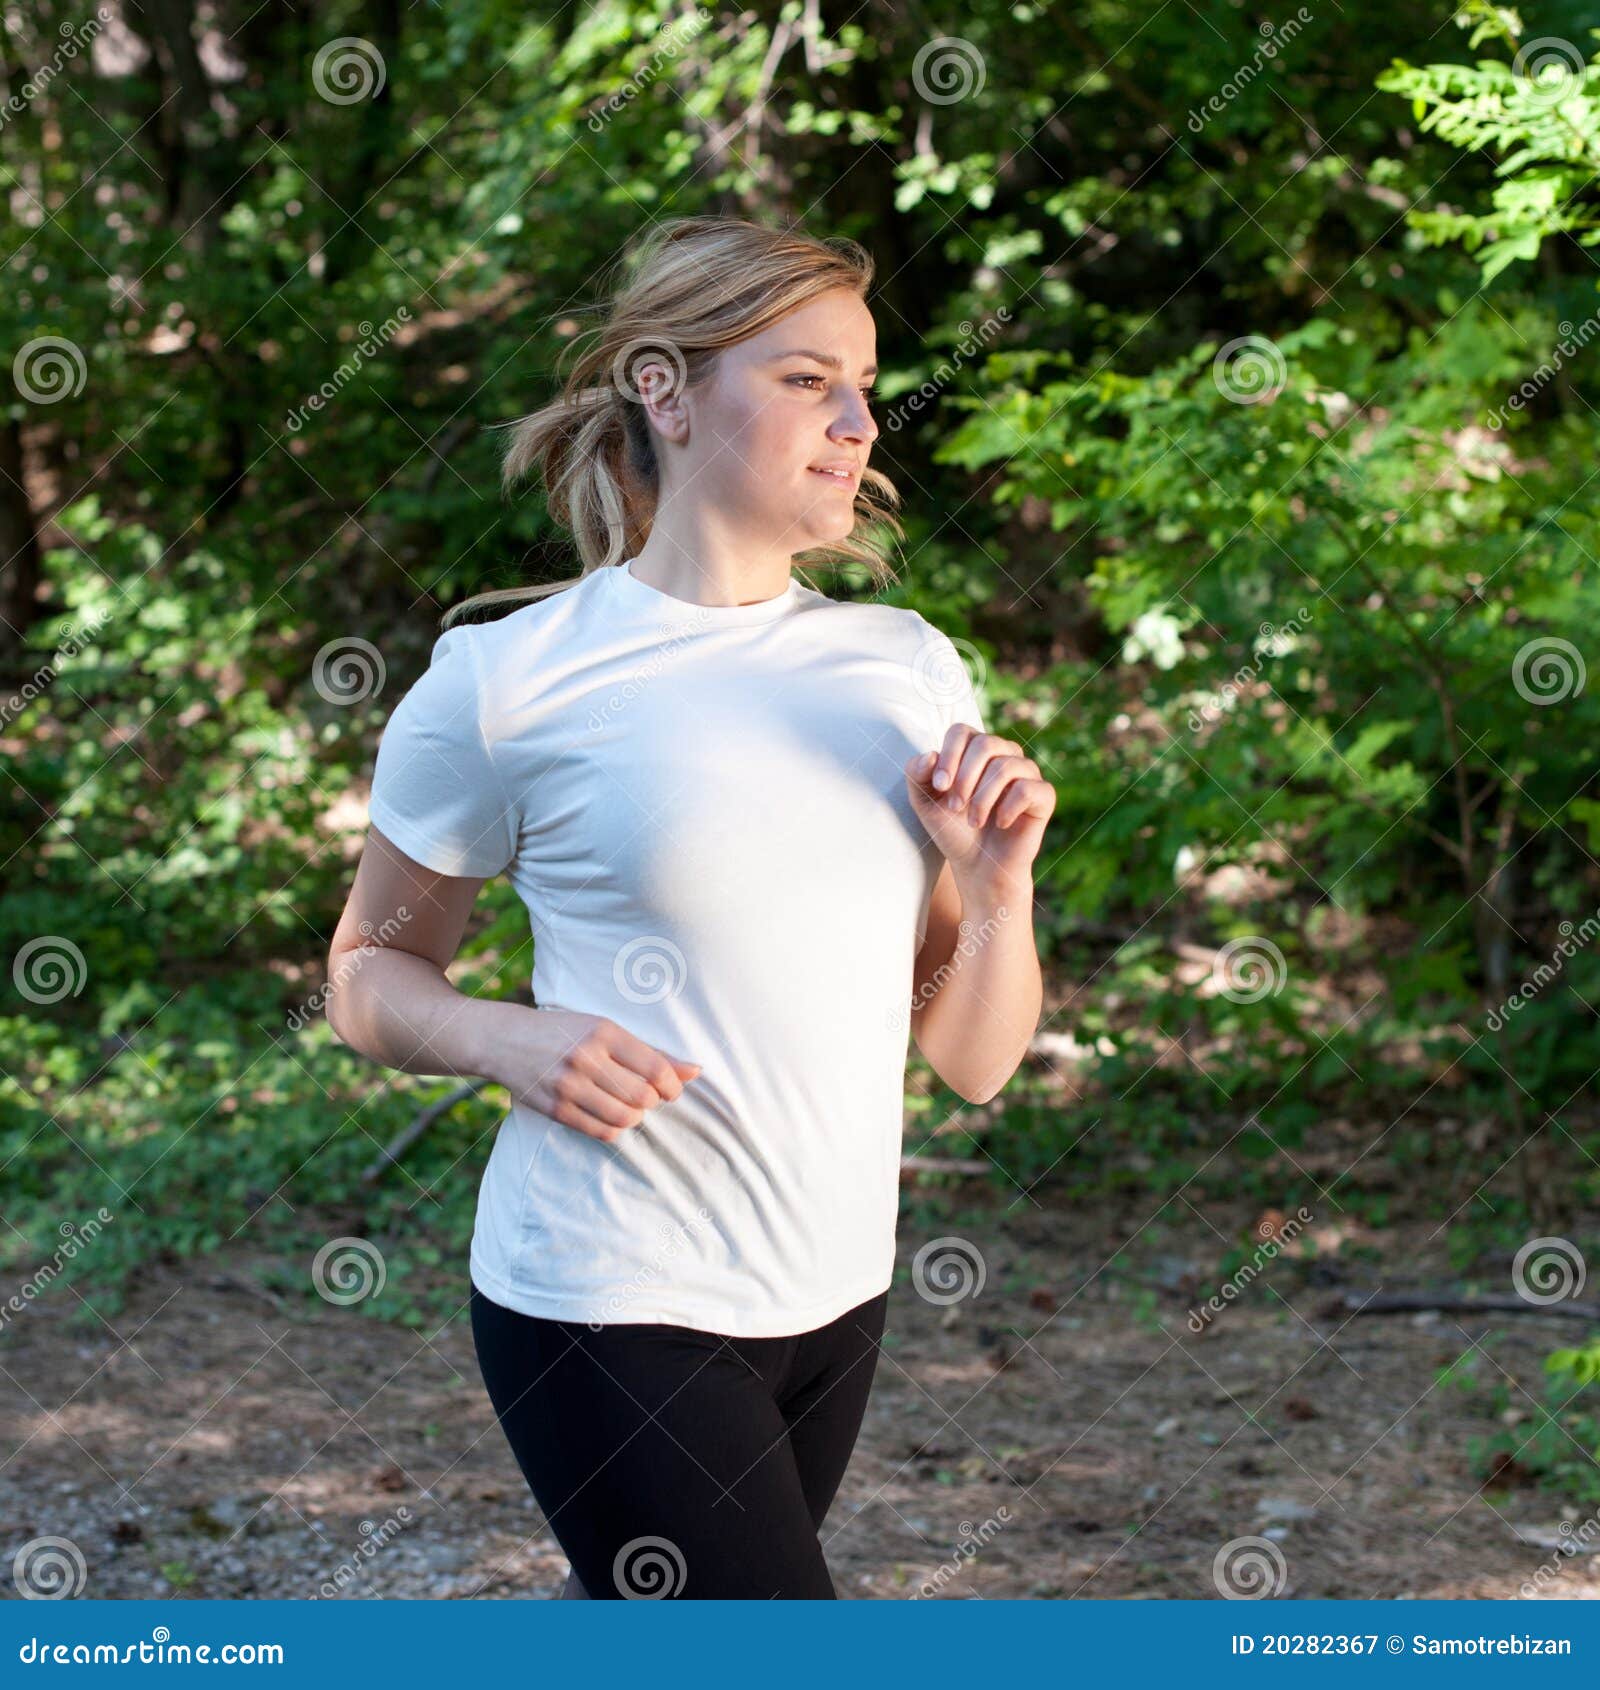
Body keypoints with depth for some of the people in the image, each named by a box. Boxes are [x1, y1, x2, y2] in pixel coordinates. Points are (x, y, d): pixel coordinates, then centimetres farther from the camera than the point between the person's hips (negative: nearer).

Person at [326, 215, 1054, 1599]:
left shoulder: (910, 669, 7)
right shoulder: (508, 684, -8)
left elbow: (975, 1064, 9)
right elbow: (373, 968, 4)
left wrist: (999, 879, -10)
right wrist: (510, 1042, -17)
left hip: (836, 1305, 6)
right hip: (615, 1314, -6)